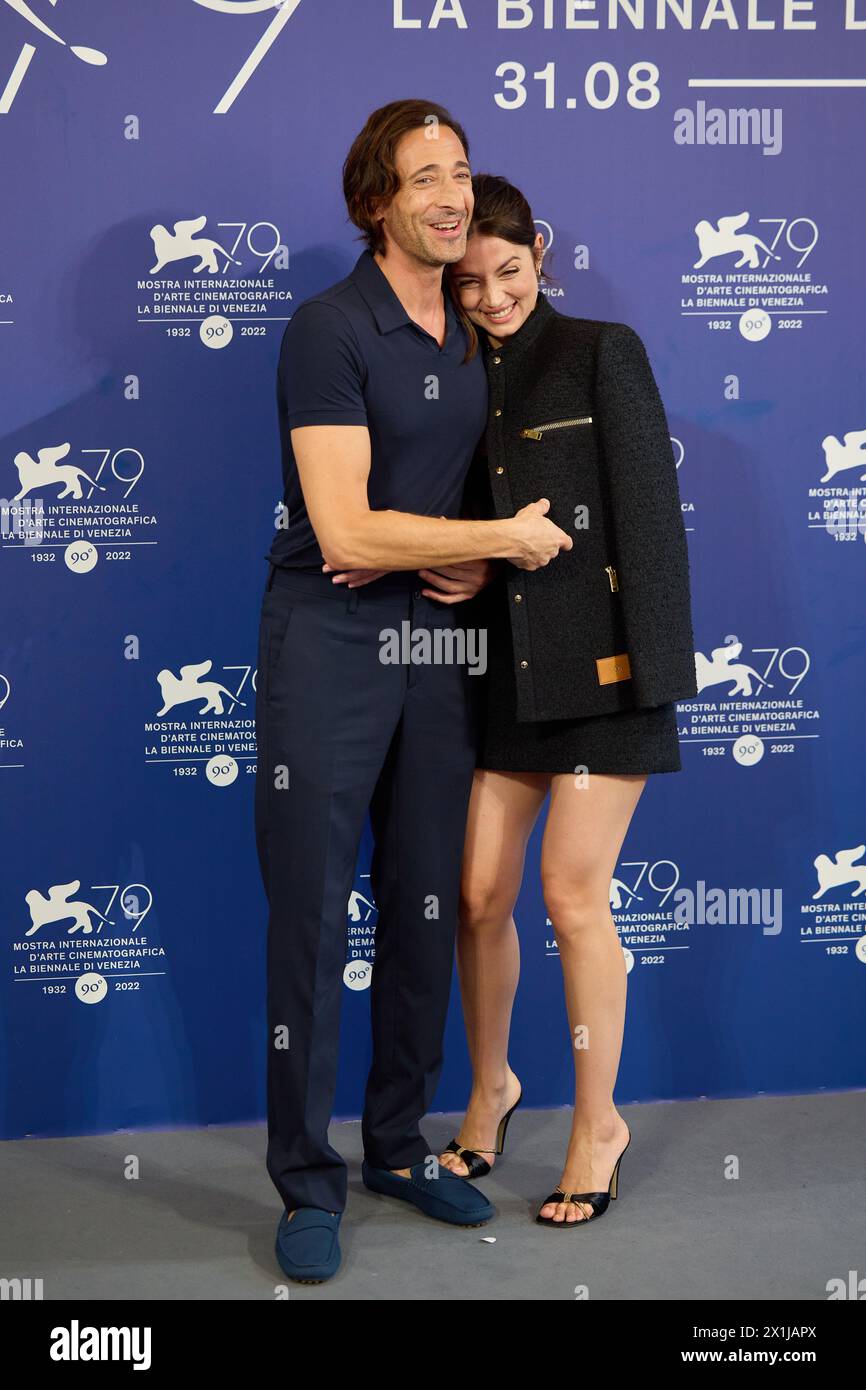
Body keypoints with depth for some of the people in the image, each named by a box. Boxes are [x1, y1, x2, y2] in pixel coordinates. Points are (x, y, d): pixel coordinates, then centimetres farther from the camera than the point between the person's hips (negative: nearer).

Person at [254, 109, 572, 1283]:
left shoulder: (473, 333, 10)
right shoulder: (330, 330, -12)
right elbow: (345, 532, -19)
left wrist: (472, 561, -2)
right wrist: (506, 537, -11)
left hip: (438, 636, 6)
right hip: (330, 642, -6)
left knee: (427, 906, 10)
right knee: (311, 912, -1)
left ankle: (400, 1144, 26)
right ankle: (309, 1183, 11)